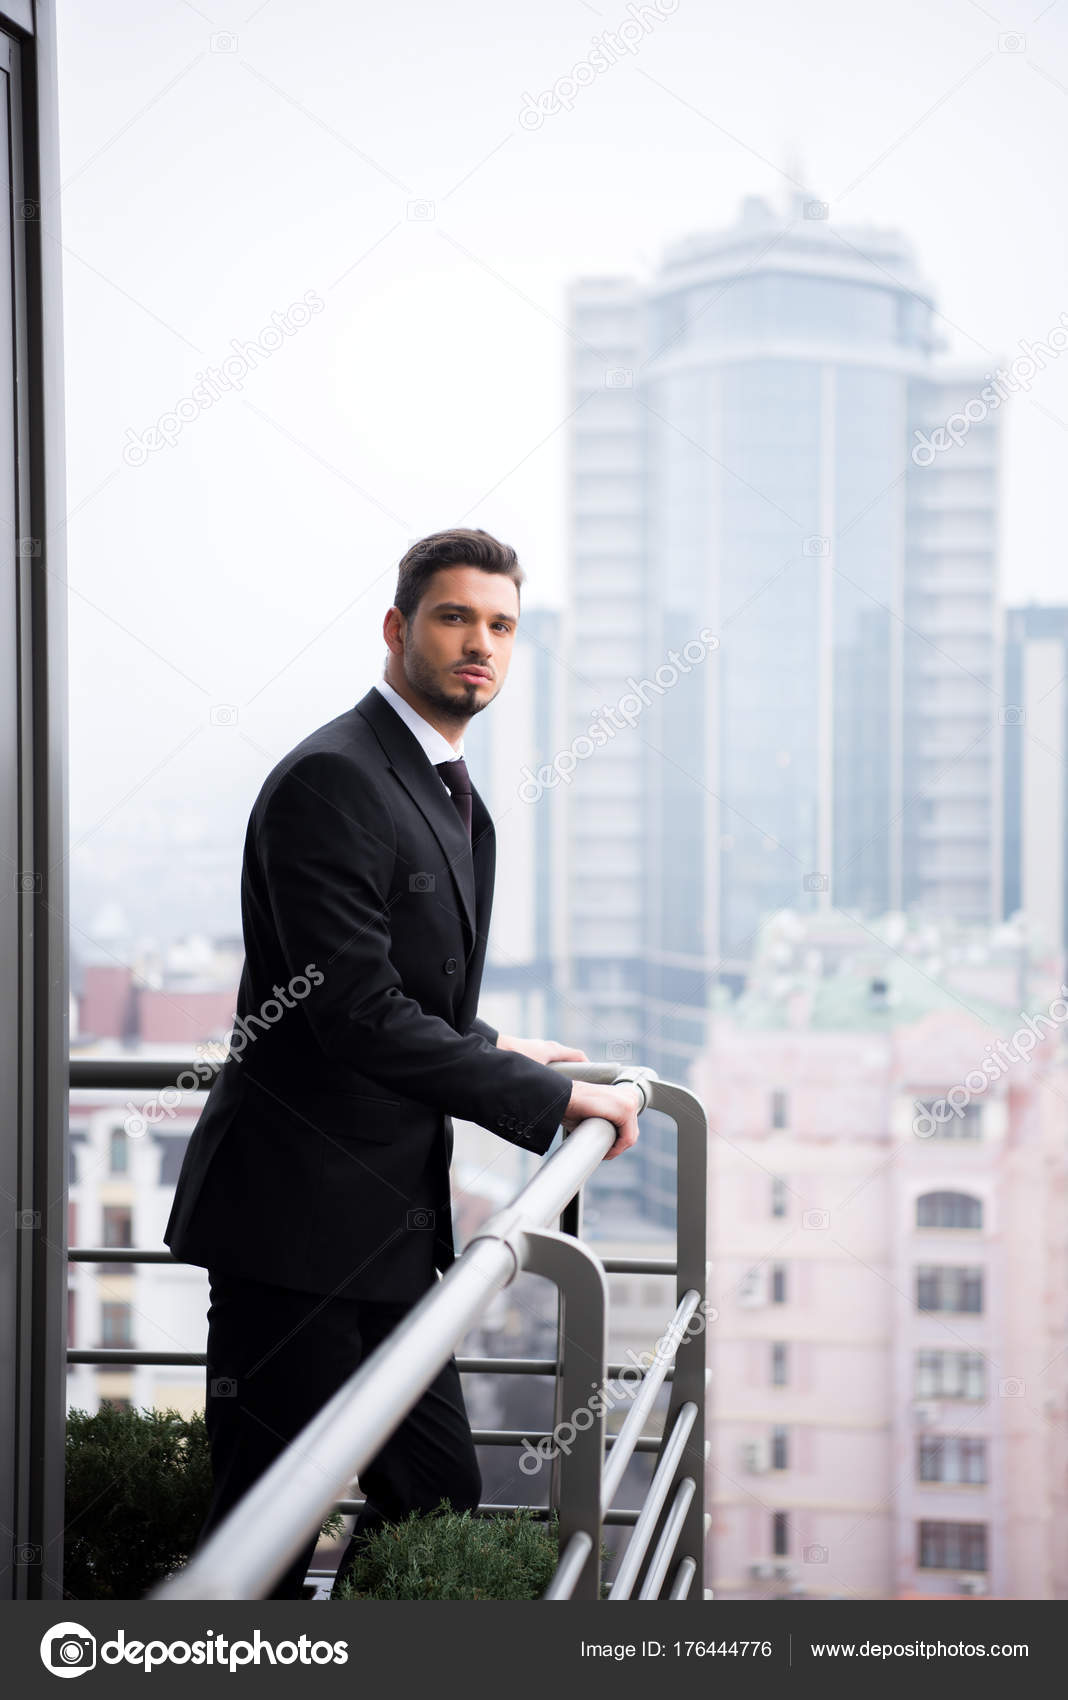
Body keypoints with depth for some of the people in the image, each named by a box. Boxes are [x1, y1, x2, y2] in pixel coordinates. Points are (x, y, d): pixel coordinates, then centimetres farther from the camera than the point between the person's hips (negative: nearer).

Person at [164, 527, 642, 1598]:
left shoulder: (454, 798, 16)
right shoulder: (330, 779, -15)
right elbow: (355, 1013, -22)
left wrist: (498, 1052, 13)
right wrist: (549, 1097, -17)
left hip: (393, 1223, 9)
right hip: (298, 1217, -9)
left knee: (438, 1499, 12)